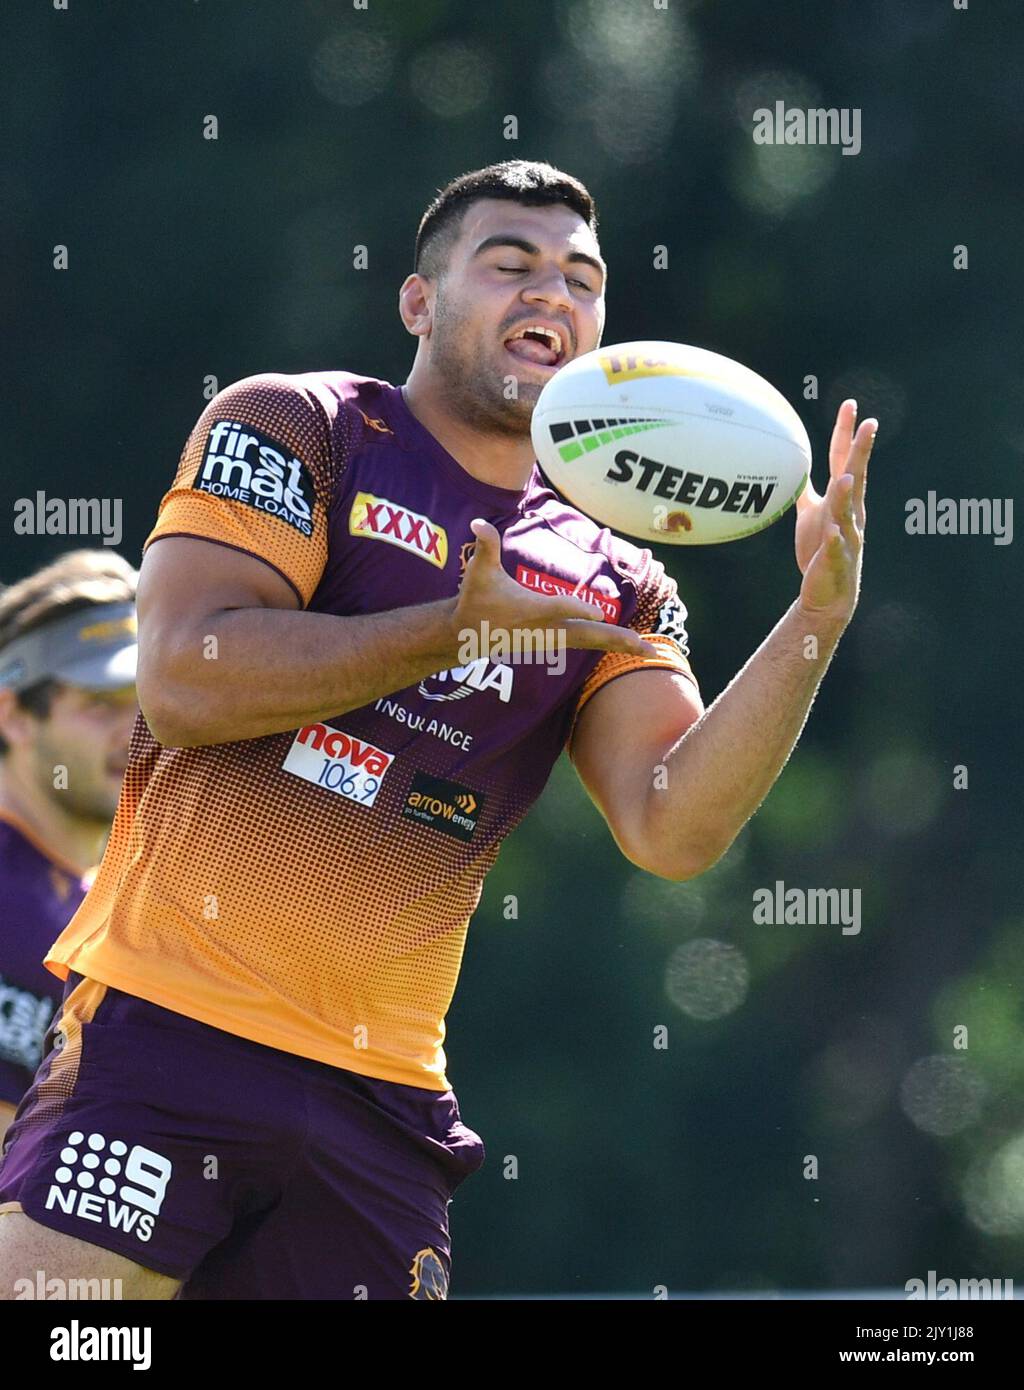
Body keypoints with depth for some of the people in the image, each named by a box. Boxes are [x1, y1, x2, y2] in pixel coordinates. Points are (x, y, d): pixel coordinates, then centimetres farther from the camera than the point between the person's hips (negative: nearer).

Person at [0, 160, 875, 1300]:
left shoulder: (615, 592, 14)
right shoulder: (295, 428, 3)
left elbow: (672, 830, -1)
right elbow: (179, 680, -10)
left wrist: (820, 617, -12)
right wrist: (454, 629, -16)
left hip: (383, 1098, 5)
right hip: (170, 1030, -5)